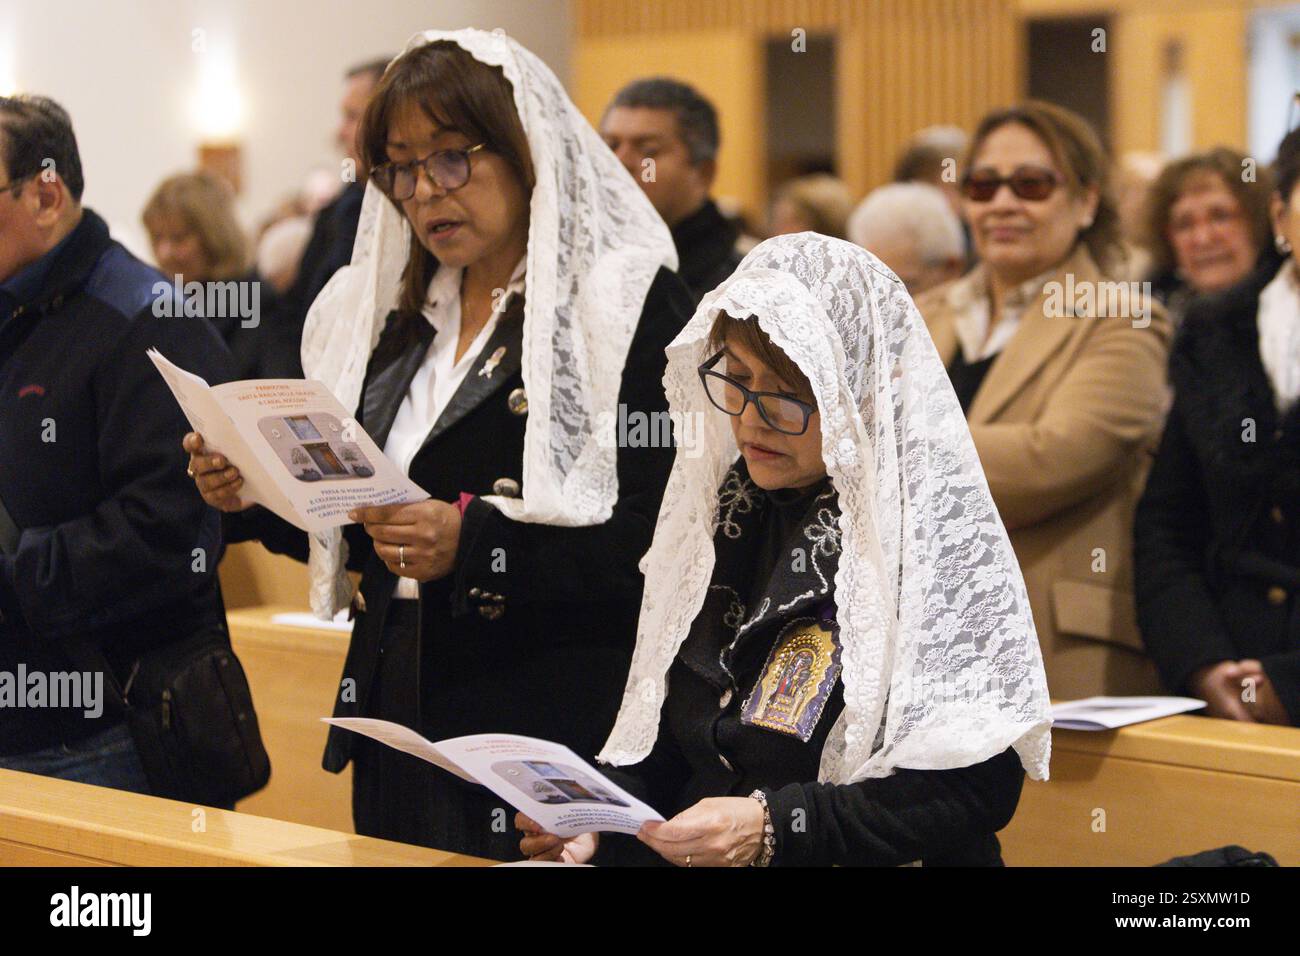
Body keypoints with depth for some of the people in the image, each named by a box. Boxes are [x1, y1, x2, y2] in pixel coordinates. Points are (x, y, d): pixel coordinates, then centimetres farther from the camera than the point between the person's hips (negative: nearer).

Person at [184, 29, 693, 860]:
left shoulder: (633, 305, -7)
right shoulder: (389, 314, 14)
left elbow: (659, 540, -18)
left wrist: (474, 546, -26)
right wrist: (257, 495, 1)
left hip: (557, 725, -6)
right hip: (400, 723, 6)